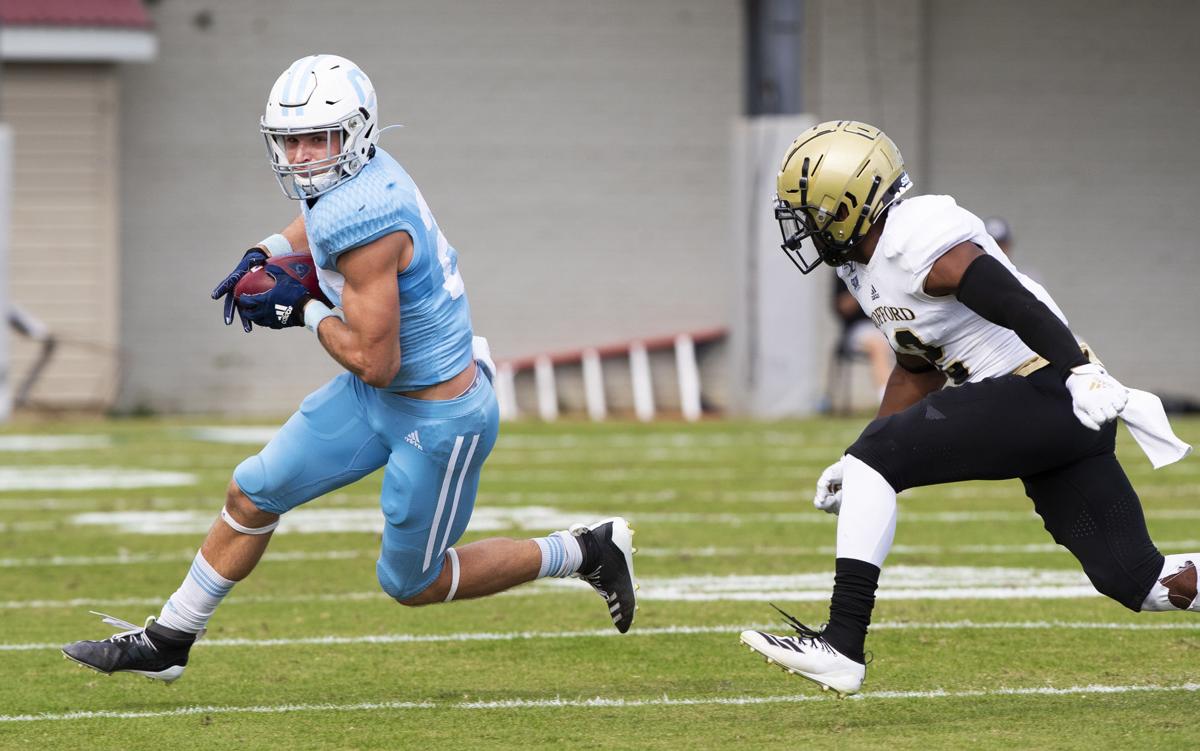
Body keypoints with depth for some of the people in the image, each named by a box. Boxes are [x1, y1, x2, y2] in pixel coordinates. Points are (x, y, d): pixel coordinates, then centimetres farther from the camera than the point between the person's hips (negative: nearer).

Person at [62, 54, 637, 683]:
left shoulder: (365, 221, -32)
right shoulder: (362, 174, -4)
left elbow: (374, 363, -29)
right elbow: (317, 224, 24)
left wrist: (303, 310, -13)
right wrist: (266, 256, 5)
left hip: (436, 421, -9)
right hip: (379, 397, 9)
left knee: (412, 583, 10)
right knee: (252, 495, 12)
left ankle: (583, 552, 23)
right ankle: (166, 642, 28)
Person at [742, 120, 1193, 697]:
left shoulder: (917, 243, -16)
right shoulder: (868, 268, 15)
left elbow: (1020, 307, -25)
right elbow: (916, 371, 27)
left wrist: (1085, 377, -33)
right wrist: (854, 472, 24)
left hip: (1047, 393, -10)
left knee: (877, 455, -13)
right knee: (1136, 580, 7)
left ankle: (842, 645, -14)